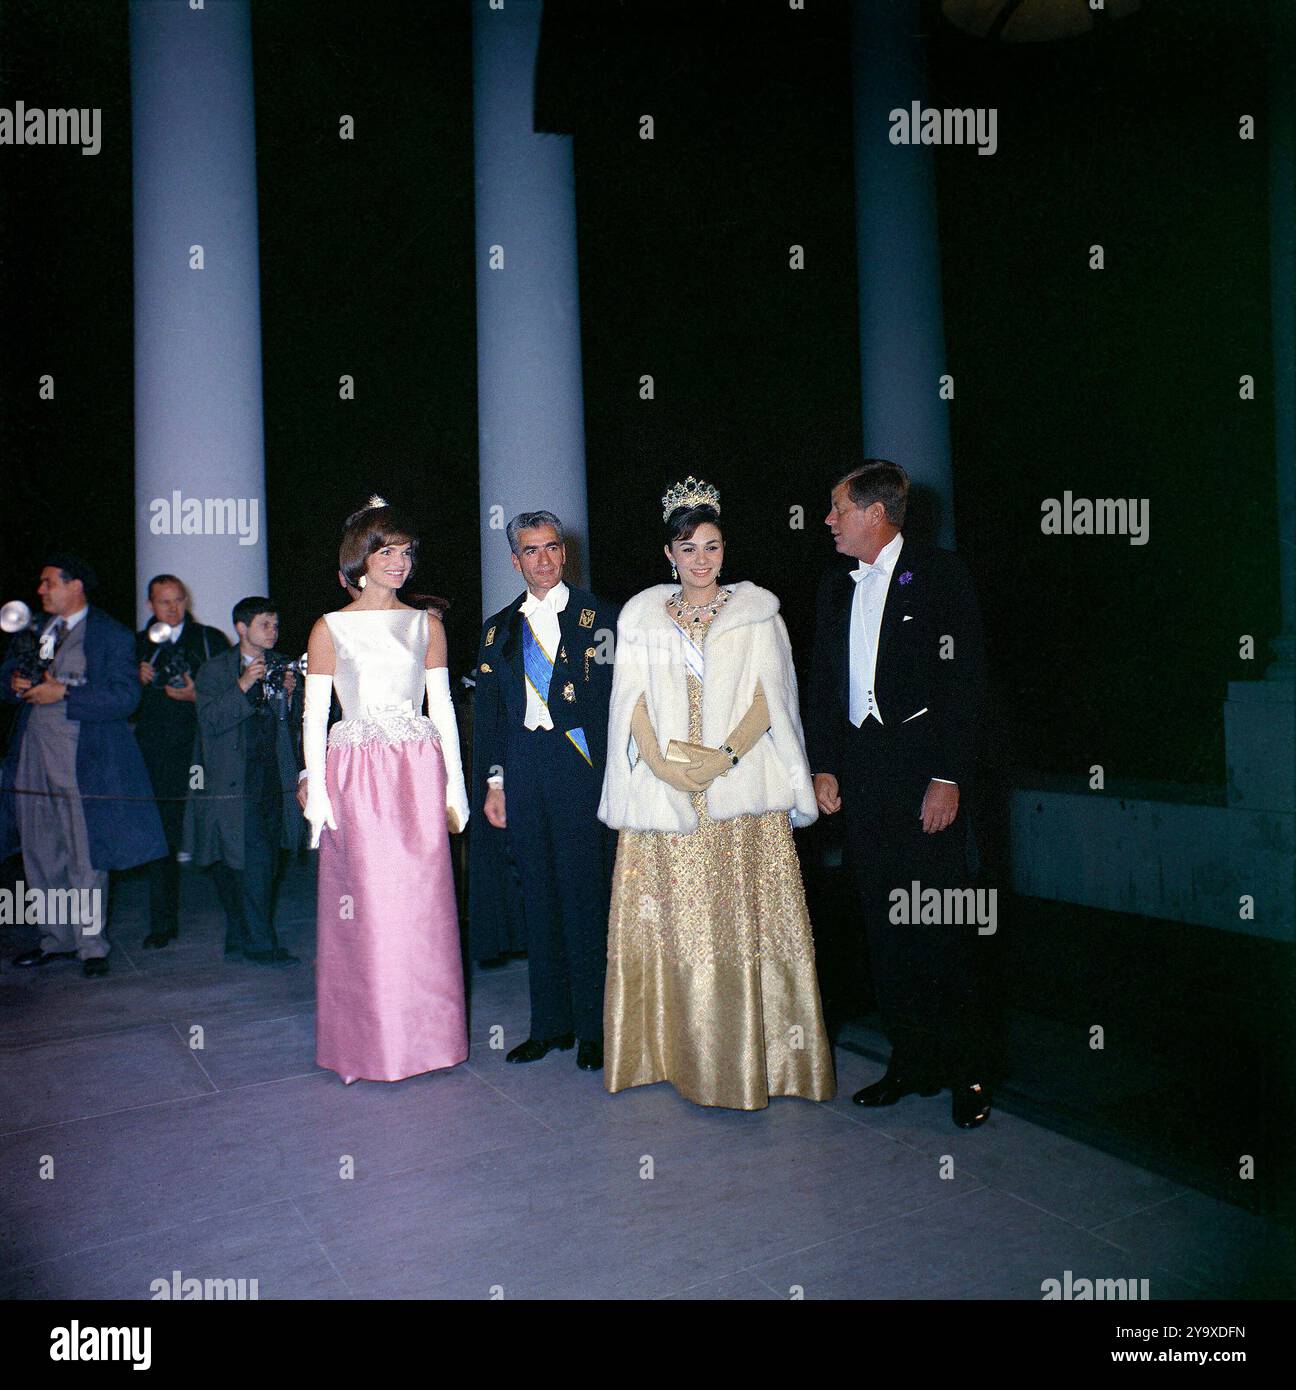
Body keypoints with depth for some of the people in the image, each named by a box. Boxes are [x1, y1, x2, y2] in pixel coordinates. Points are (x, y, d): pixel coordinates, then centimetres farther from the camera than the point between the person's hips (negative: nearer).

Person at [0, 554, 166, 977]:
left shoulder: (111, 635, -5)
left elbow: (125, 696, -12)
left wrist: (63, 694, -18)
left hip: (83, 758, -6)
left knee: (85, 858, -2)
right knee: (39, 854, 12)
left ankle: (92, 947, 8)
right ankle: (56, 940, 25)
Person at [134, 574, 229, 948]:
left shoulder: (211, 639, 8)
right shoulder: (139, 644, 15)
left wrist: (197, 696, -11)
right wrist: (139, 681, -5)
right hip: (158, 756, 2)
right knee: (161, 837, 4)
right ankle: (162, 923, 12)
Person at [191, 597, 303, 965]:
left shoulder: (280, 665, 13)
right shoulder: (214, 670, 0)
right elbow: (210, 721, -12)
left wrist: (290, 694, -6)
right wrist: (243, 686, -20)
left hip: (274, 776, 5)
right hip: (235, 779, -5)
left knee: (266, 862, 8)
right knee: (253, 861, -12)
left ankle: (239, 938, 21)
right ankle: (259, 944, -3)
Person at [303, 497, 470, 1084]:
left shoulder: (426, 624, 10)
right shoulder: (330, 629, 4)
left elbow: (443, 708, 10)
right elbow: (314, 716, 2)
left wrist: (455, 785, 5)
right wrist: (316, 790, -6)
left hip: (419, 774, 2)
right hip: (357, 776, -2)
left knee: (424, 903, 3)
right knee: (367, 906, 0)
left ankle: (425, 1033, 18)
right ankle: (370, 1042, 14)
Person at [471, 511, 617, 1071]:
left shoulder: (597, 616, 3)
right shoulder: (499, 629, 15)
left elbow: (611, 697, -3)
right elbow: (488, 713, 14)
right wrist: (493, 783, 7)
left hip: (580, 764, -4)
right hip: (521, 768, 4)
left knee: (584, 893, -2)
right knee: (539, 896, 9)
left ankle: (593, 1027, 11)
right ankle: (550, 1023, 21)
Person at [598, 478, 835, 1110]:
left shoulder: (756, 612, 7)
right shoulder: (642, 614, 11)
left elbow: (770, 696, 0)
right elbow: (633, 700, 5)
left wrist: (725, 755, -14)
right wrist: (659, 761, -11)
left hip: (741, 788, -1)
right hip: (663, 790, 1)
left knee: (743, 919, -1)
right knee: (670, 921, 3)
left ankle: (752, 1052, 10)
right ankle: (676, 1050, 15)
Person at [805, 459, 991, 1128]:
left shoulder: (938, 574, -3)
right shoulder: (837, 586, 15)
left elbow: (965, 681, -8)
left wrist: (948, 777, -14)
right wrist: (824, 766, 8)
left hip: (923, 769, -5)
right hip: (860, 768, 6)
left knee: (940, 923, -2)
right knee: (883, 924, 8)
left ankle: (964, 1070, 12)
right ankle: (911, 1062, 20)